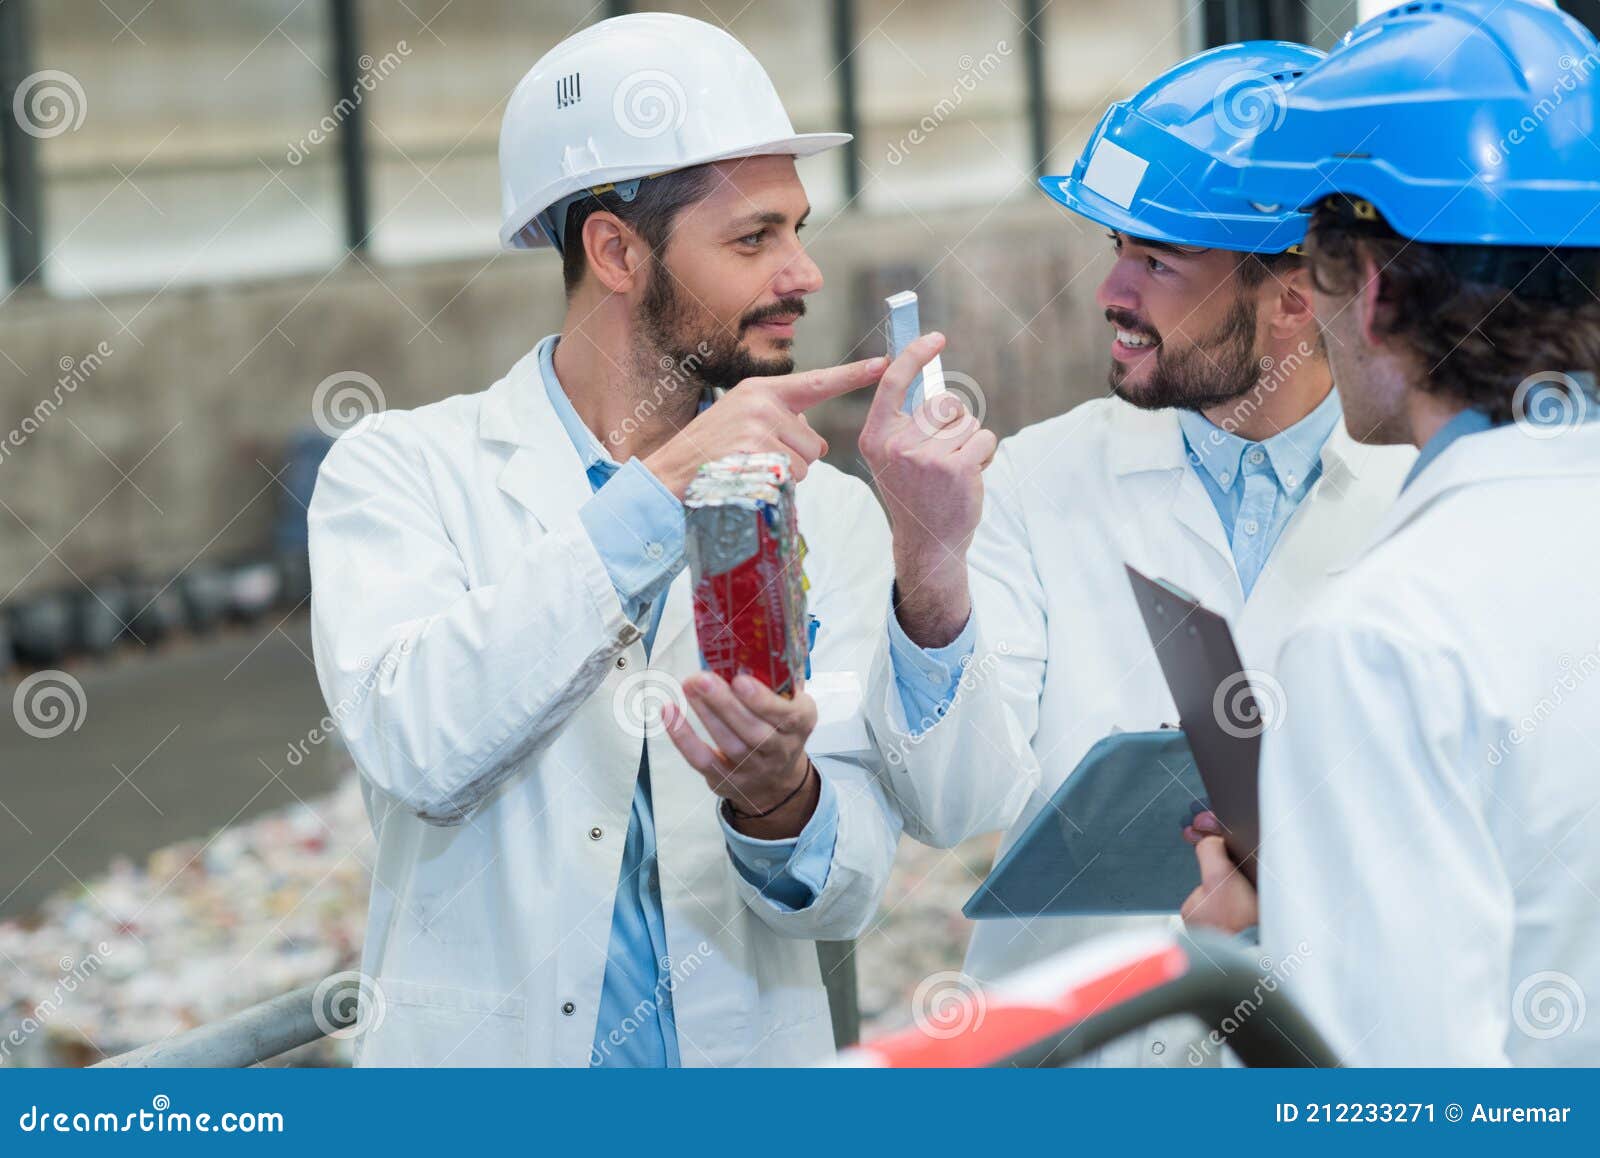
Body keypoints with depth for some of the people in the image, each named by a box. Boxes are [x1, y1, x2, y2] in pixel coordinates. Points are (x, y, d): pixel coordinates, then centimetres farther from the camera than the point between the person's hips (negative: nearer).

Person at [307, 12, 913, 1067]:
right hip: (479, 1057, -2)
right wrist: (661, 496, -16)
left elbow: (848, 890, 2)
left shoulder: (830, 516, 8)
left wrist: (779, 796, -18)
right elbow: (416, 744, -16)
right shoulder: (406, 471, 2)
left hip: (744, 1056, 2)